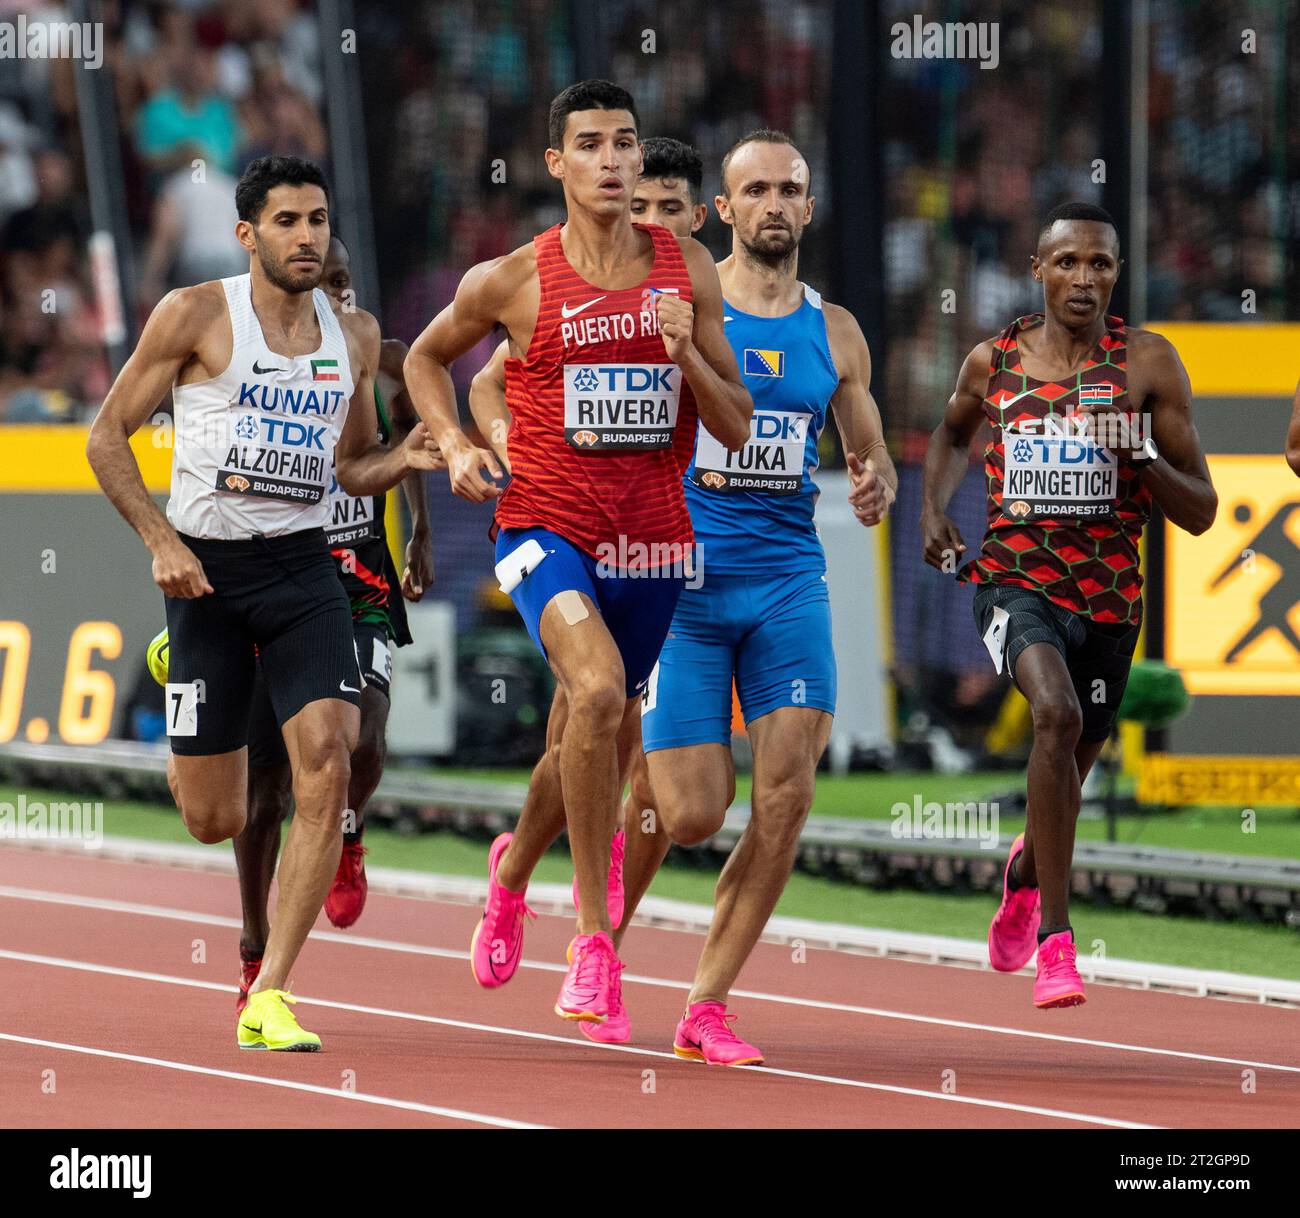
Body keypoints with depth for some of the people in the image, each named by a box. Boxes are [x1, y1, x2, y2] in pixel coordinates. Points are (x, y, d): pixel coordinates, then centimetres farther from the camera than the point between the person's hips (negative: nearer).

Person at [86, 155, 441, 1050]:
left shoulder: (355, 336, 9)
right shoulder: (196, 316, -4)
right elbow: (108, 437, -1)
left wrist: (406, 459, -2)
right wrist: (161, 540, -13)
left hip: (303, 569, 3)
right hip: (205, 569, -3)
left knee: (328, 765, -19)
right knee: (215, 823, 0)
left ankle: (269, 999, -12)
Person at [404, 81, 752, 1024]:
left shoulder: (689, 272, 3)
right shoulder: (512, 282, -4)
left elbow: (736, 430, 4)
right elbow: (426, 358, 16)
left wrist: (687, 352, -13)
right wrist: (453, 444, -1)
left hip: (653, 539, 4)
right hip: (547, 527, -4)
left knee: (609, 734, 18)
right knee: (599, 689, -30)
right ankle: (594, 939, -23)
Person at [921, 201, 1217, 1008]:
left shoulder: (1148, 363, -5)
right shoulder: (994, 362, 0)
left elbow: (1201, 513, -4)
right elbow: (953, 434, 25)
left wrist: (1142, 457, -22)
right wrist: (934, 507, 7)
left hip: (1109, 594, 2)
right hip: (1015, 577, -2)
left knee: (1069, 767, 18)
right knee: (1058, 713, -30)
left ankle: (1027, 867, 57)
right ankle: (1055, 940, -27)